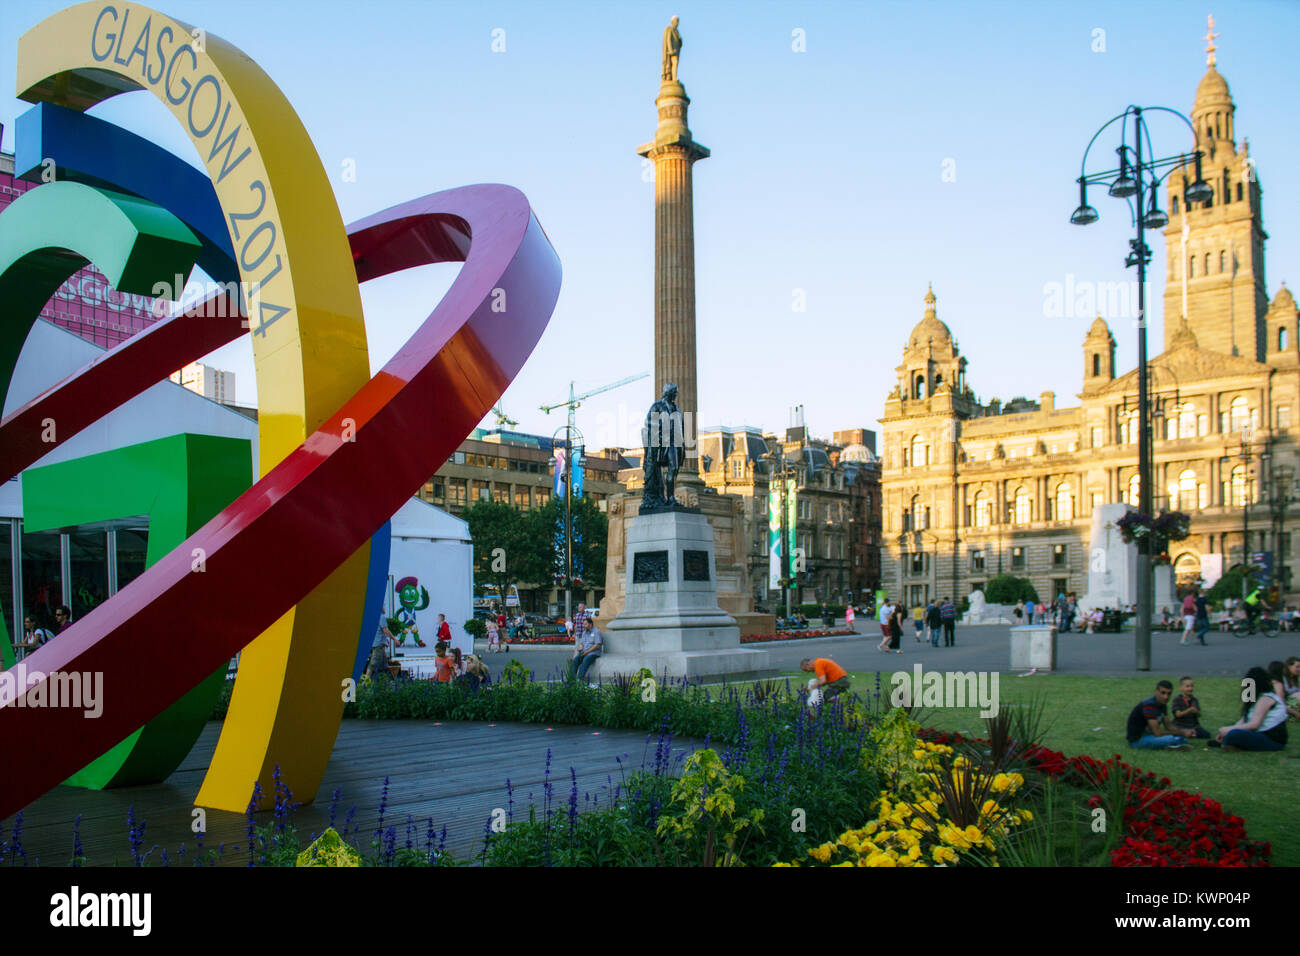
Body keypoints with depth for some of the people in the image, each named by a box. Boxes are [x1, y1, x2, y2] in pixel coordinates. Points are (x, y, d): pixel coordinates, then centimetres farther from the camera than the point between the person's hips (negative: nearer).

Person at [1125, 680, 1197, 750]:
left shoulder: (1162, 704, 5)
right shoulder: (1149, 705, -25)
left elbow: (1168, 725, 12)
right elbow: (1157, 733, -27)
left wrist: (1184, 731, -6)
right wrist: (1181, 733, -17)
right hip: (1137, 740, -10)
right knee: (1174, 739, -28)